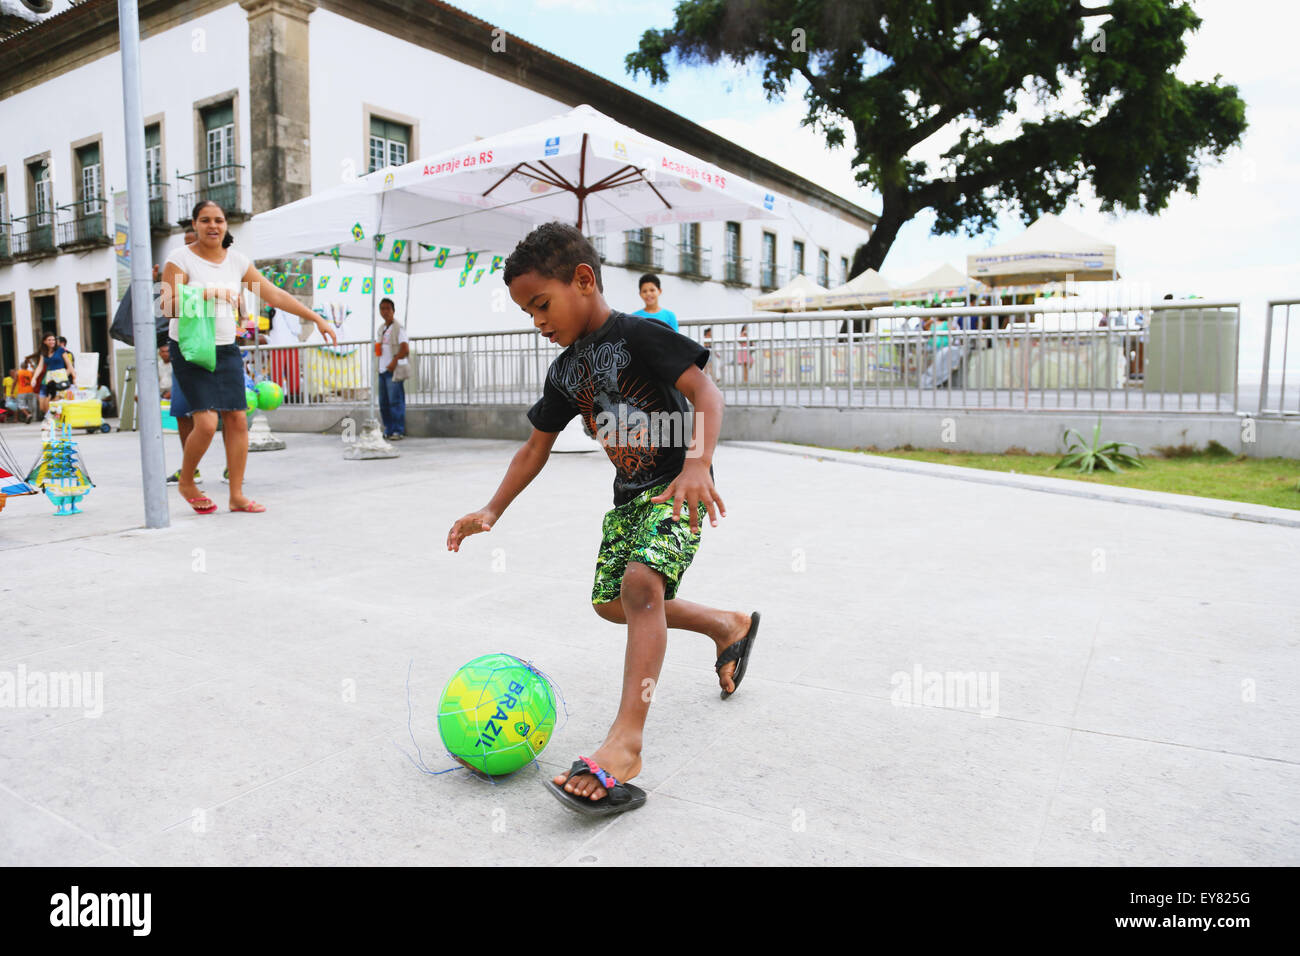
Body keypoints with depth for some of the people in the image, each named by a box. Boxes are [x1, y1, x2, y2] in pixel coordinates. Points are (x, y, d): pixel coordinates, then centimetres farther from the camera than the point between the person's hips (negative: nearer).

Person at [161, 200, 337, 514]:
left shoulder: (236, 260, 7)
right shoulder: (180, 259, -5)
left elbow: (275, 295, 7)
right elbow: (168, 307, -12)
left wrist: (316, 318, 4)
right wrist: (205, 294, -27)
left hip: (226, 349, 5)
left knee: (237, 420, -1)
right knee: (206, 423, -14)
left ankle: (237, 495, 8)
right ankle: (186, 482, 12)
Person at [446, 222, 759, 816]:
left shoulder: (638, 335, -15)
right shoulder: (564, 371, 8)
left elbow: (706, 393, -24)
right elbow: (537, 446, 13)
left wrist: (697, 463, -40)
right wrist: (492, 511, 7)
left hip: (679, 487, -9)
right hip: (629, 495, 9)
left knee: (640, 582, -28)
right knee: (610, 602, 11)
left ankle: (626, 741, -30)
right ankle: (728, 626, 30)